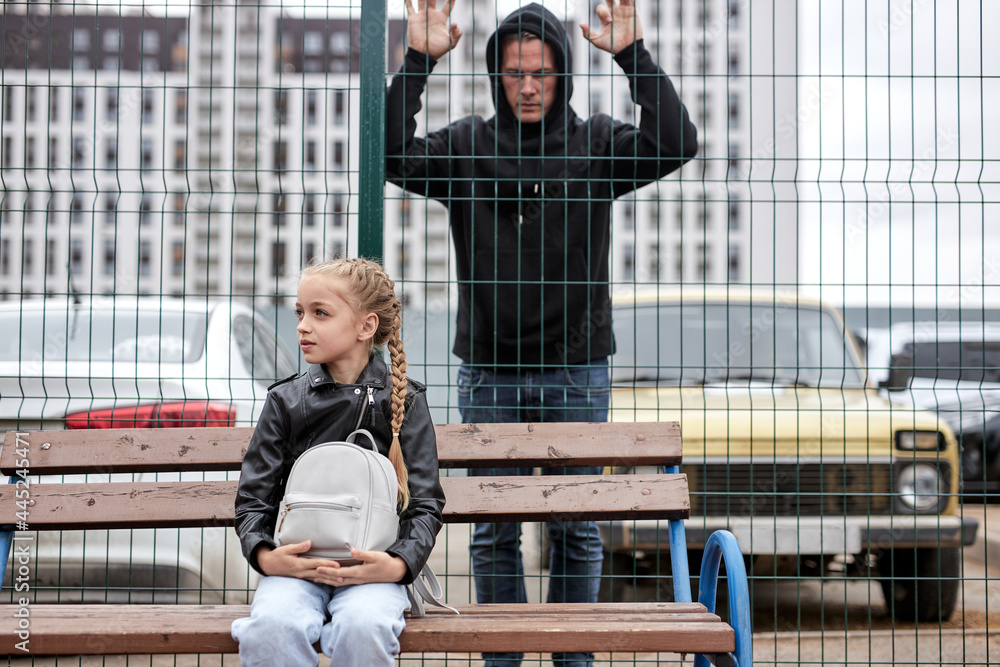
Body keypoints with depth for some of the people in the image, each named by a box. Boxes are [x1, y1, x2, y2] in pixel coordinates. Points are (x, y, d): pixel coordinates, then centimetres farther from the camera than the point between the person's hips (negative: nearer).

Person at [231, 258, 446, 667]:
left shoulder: (404, 402, 7)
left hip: (371, 568, -1)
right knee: (271, 627, -33)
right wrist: (264, 556, -12)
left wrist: (399, 565, -16)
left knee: (364, 626, -35)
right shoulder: (286, 401, 11)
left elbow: (425, 503, 4)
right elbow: (253, 498, 10)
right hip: (295, 565, 1)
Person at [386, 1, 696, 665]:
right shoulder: (467, 145, 4)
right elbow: (396, 157, -11)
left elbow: (676, 144, -12)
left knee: (577, 529, 5)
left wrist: (634, 55, -17)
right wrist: (419, 61, -17)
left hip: (577, 368, 0)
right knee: (494, 531, 6)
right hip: (489, 370, 1)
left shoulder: (598, 143, 2)